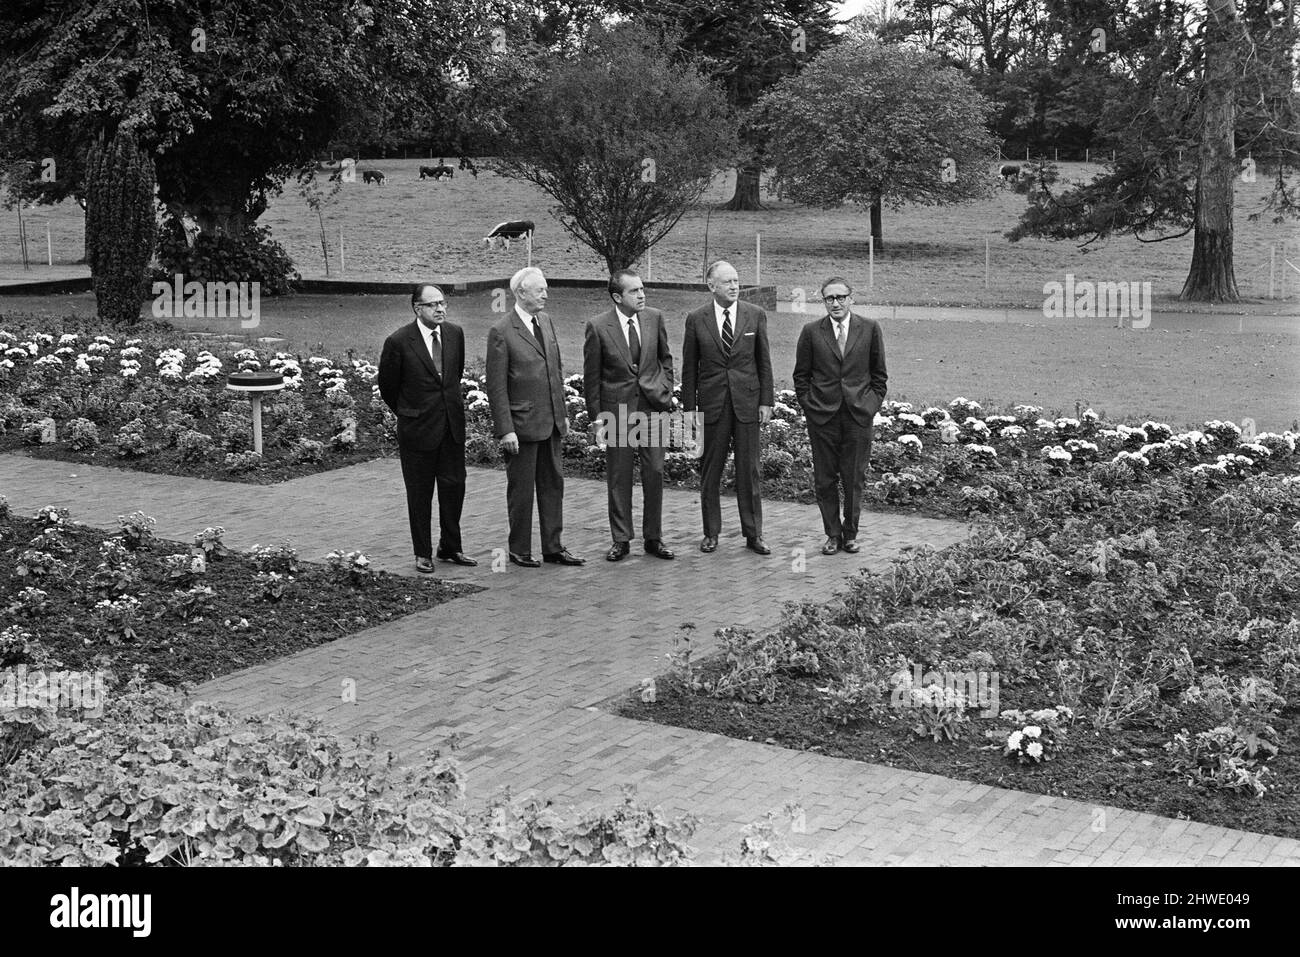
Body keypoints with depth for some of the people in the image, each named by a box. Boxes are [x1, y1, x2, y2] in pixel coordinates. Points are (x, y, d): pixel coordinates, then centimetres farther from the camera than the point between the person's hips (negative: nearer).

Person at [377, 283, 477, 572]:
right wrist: (407, 414, 10)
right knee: (420, 494, 5)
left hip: (452, 426, 4)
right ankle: (423, 554, 16)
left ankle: (450, 548, 23)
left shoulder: (455, 333, 2)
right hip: (417, 429, -4)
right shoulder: (398, 342, -13)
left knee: (454, 487, 8)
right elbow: (387, 386, 0)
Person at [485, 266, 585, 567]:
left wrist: (562, 412, 15)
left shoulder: (545, 321, 10)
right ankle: (519, 550, 16)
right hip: (522, 424, -7)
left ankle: (553, 547, 20)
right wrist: (505, 430, -17)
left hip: (551, 422, 7)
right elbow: (496, 387, -13)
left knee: (553, 485, 11)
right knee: (521, 489, 4)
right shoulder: (501, 333, -13)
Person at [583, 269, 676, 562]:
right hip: (617, 408, -2)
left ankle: (653, 538, 15)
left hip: (652, 405, 3)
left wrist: (666, 391, 6)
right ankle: (621, 540, 15)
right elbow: (591, 375, -3)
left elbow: (665, 357, 16)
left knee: (654, 473, 4)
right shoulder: (598, 327, -8)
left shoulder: (654, 318, 1)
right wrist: (596, 417, -4)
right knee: (619, 477, 4)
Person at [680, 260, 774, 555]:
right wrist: (690, 407, 0)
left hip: (747, 402, 0)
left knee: (749, 470, 3)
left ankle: (753, 534, 11)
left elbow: (764, 362, 6)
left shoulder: (755, 315, 3)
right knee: (710, 472, 6)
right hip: (711, 404, 0)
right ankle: (711, 533, 17)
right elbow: (689, 367, 4)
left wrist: (766, 401, 1)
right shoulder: (696, 320, 0)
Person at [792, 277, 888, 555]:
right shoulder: (811, 332, 2)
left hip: (859, 415, 0)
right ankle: (832, 534, 16)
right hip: (822, 416, 0)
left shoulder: (870, 328, 3)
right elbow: (801, 375, 8)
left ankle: (850, 533, 19)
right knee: (825, 479, 4)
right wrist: (809, 406, 1)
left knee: (854, 478, 5)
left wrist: (873, 407, 3)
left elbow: (878, 374, 9)